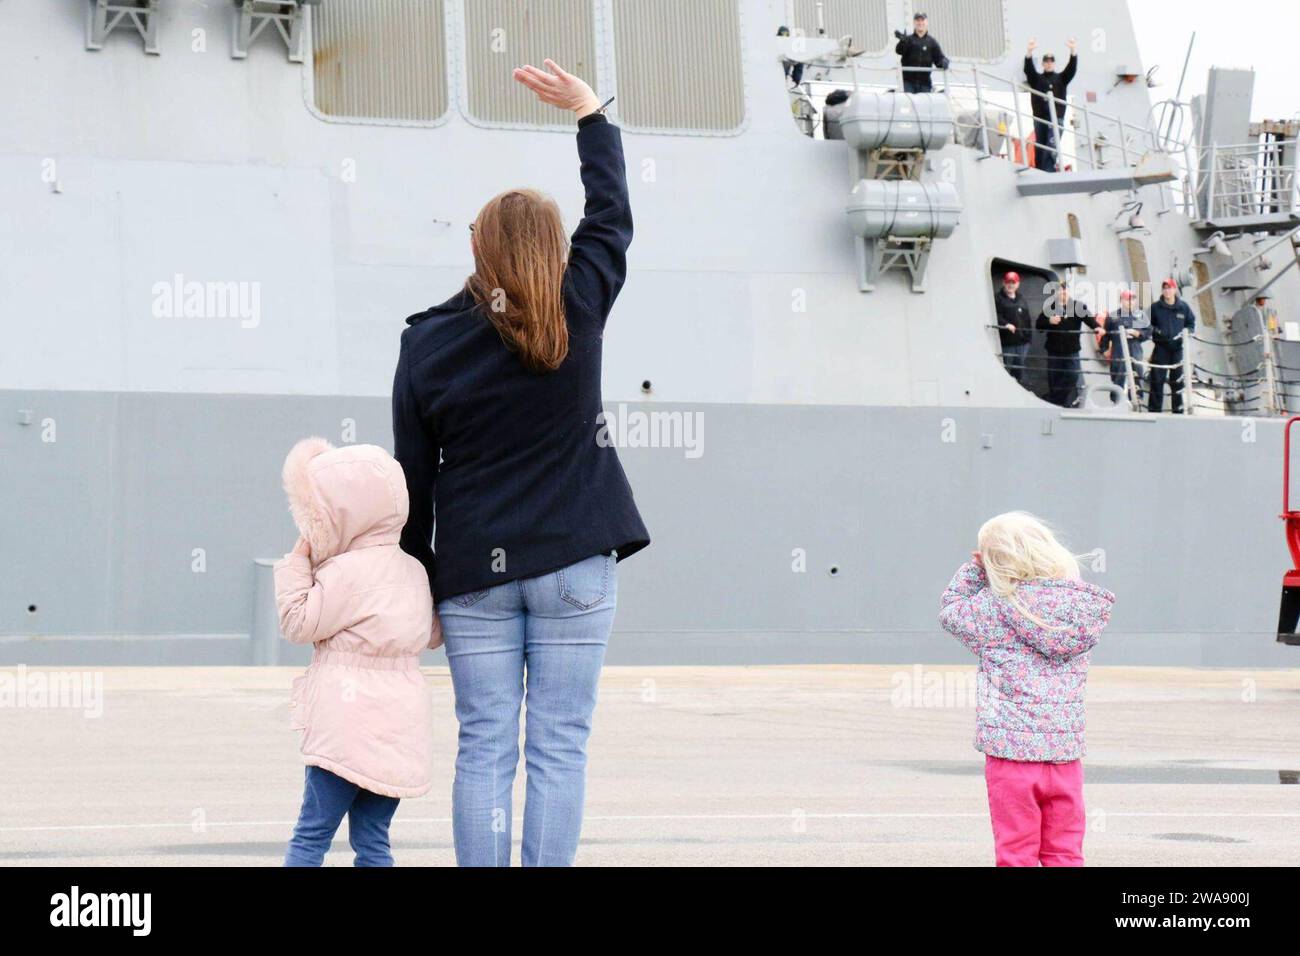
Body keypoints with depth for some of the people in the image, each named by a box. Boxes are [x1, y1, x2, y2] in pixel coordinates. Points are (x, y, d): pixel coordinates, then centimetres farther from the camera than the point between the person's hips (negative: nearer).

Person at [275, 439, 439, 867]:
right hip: (401, 731, 7)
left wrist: (297, 562, 2)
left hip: (349, 730, -7)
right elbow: (433, 634, 25)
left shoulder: (346, 573, -11)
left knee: (311, 835, -5)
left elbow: (298, 623, -5)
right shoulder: (414, 571, 13)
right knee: (372, 839, 8)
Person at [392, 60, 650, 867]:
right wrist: (591, 114, 25)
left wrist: (419, 582, 11)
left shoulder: (427, 343, -1)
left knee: (484, 749, 4)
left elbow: (414, 477, 2)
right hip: (572, 562, -1)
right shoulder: (576, 316, -4)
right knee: (558, 748, 0)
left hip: (474, 570, 1)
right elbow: (613, 217, 13)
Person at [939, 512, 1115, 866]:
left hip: (1012, 749, -4)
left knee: (1016, 854, 2)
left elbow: (951, 611, 7)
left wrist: (975, 569, 12)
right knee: (1064, 853, 11)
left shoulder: (996, 607, -10)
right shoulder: (1078, 602, 1)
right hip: (1065, 751, 4)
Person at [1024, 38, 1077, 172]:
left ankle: (1049, 173, -25)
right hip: (1040, 117, 2)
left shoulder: (1061, 78, 13)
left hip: (1056, 117, -2)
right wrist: (1029, 52, -23)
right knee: (1039, 148, 3)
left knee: (1052, 146, -16)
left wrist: (1073, 51, -17)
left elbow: (1072, 68, -1)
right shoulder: (1036, 78, 12)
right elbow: (1028, 68, -5)